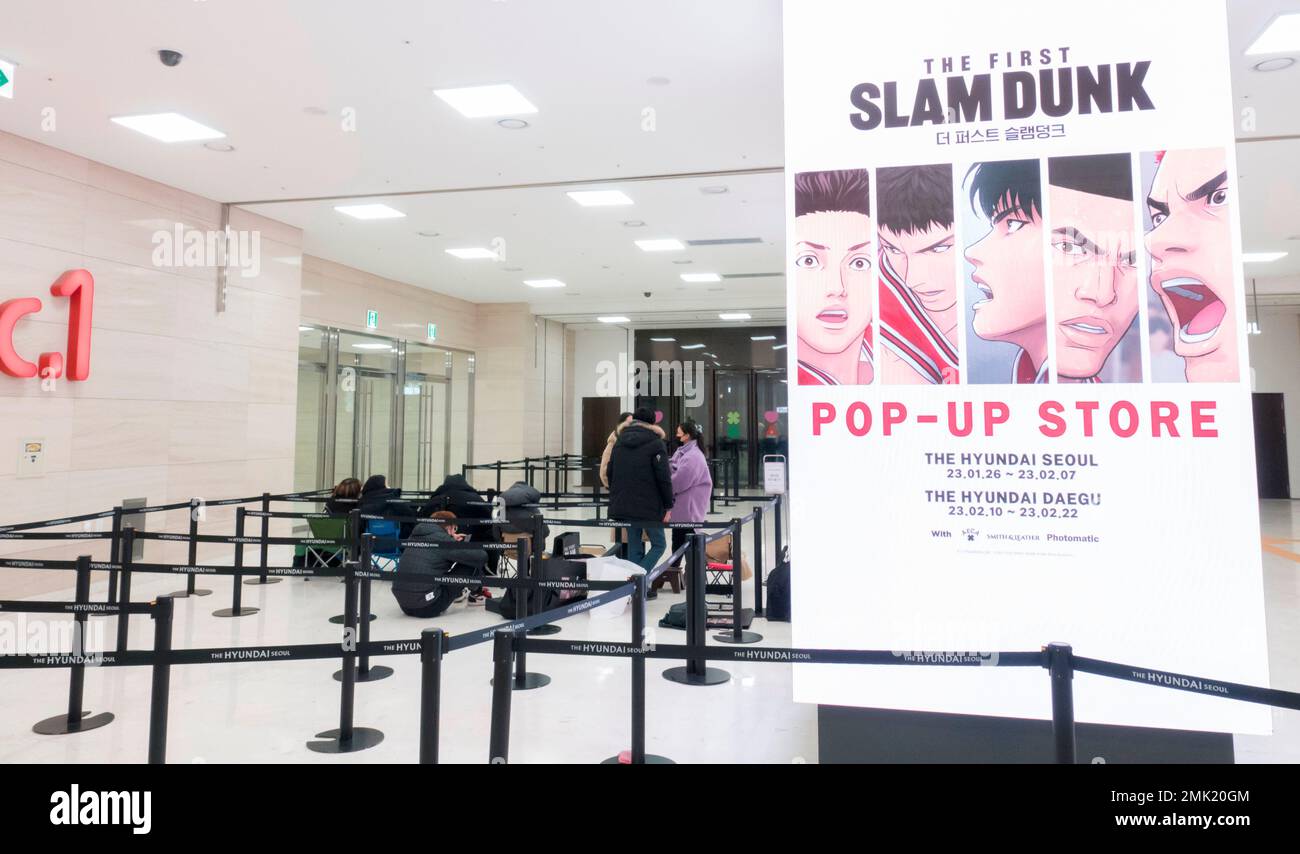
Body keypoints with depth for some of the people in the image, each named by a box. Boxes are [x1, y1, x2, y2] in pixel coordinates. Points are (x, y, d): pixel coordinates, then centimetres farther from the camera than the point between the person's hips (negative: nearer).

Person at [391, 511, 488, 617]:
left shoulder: (416, 536, 10)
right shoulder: (442, 539, -9)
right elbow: (481, 556, -8)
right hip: (428, 607, -7)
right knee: (471, 564, 3)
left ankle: (456, 592, 26)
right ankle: (474, 594, 25)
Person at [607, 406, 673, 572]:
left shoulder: (619, 443, 12)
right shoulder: (656, 444, -6)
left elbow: (610, 474, 15)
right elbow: (664, 478, -11)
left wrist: (615, 499, 21)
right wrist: (668, 506, -5)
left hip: (624, 507, 5)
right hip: (650, 507, -5)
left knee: (634, 547, 11)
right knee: (658, 544, 7)